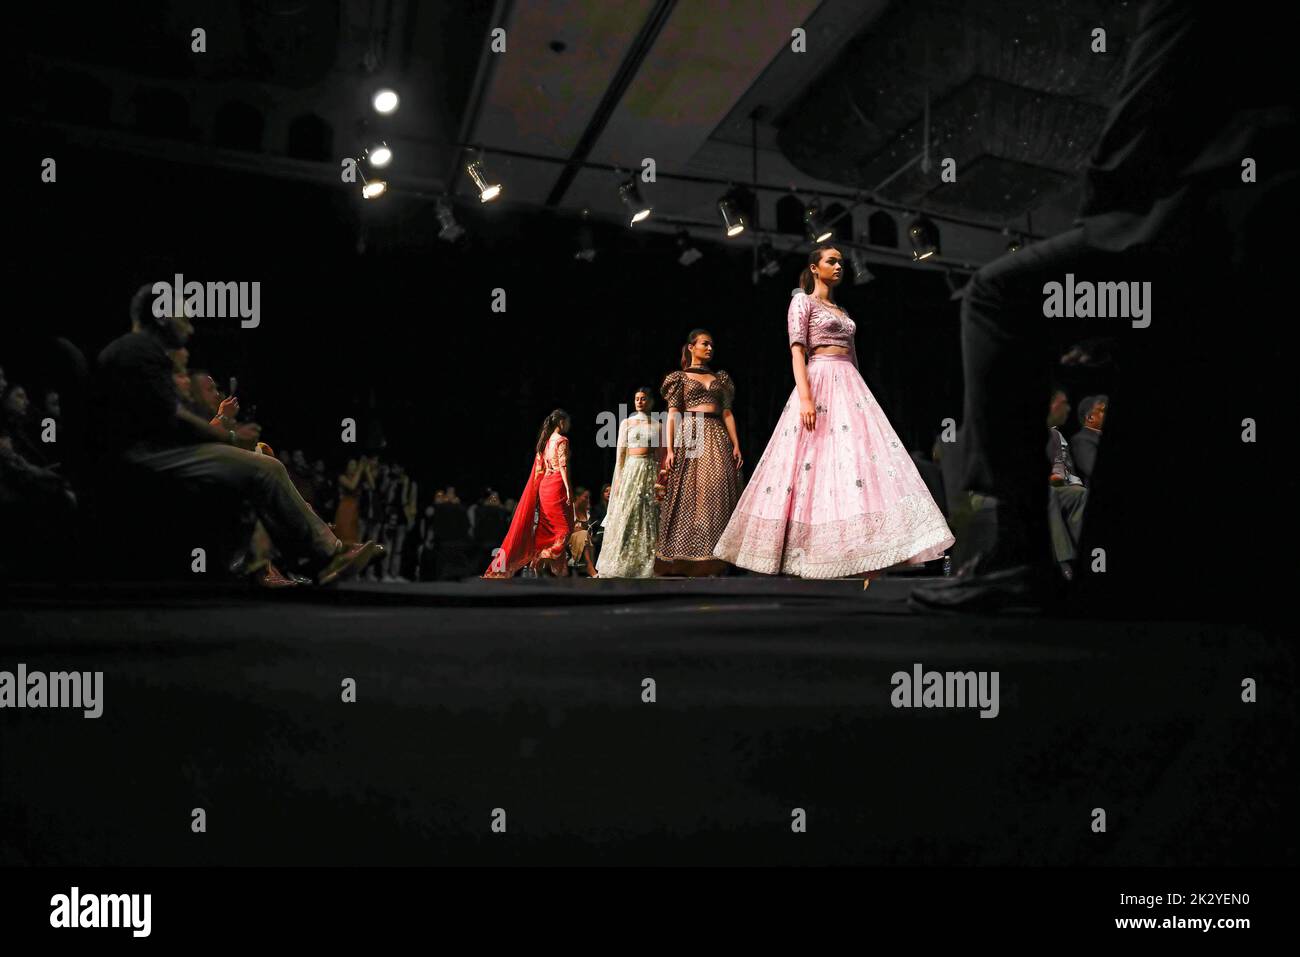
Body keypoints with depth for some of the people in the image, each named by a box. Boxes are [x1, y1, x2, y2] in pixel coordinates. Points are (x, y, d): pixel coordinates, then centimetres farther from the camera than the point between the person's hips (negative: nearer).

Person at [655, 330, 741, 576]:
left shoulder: (721, 378, 20)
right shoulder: (680, 377, 10)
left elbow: (727, 413, 15)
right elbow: (673, 414, 2)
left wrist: (736, 444, 2)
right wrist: (669, 449, -9)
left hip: (717, 439, 3)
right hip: (689, 436, -3)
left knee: (716, 494, -9)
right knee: (688, 495, -8)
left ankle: (713, 560, -11)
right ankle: (683, 559, -7)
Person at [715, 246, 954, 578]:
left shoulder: (842, 312, 24)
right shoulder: (802, 301, 3)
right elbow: (797, 351, -8)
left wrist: (860, 394, 16)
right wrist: (805, 397, -21)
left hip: (851, 386, 7)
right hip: (820, 384, -7)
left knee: (865, 458, -6)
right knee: (819, 463, -13)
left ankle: (865, 558, -9)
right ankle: (812, 558, -8)